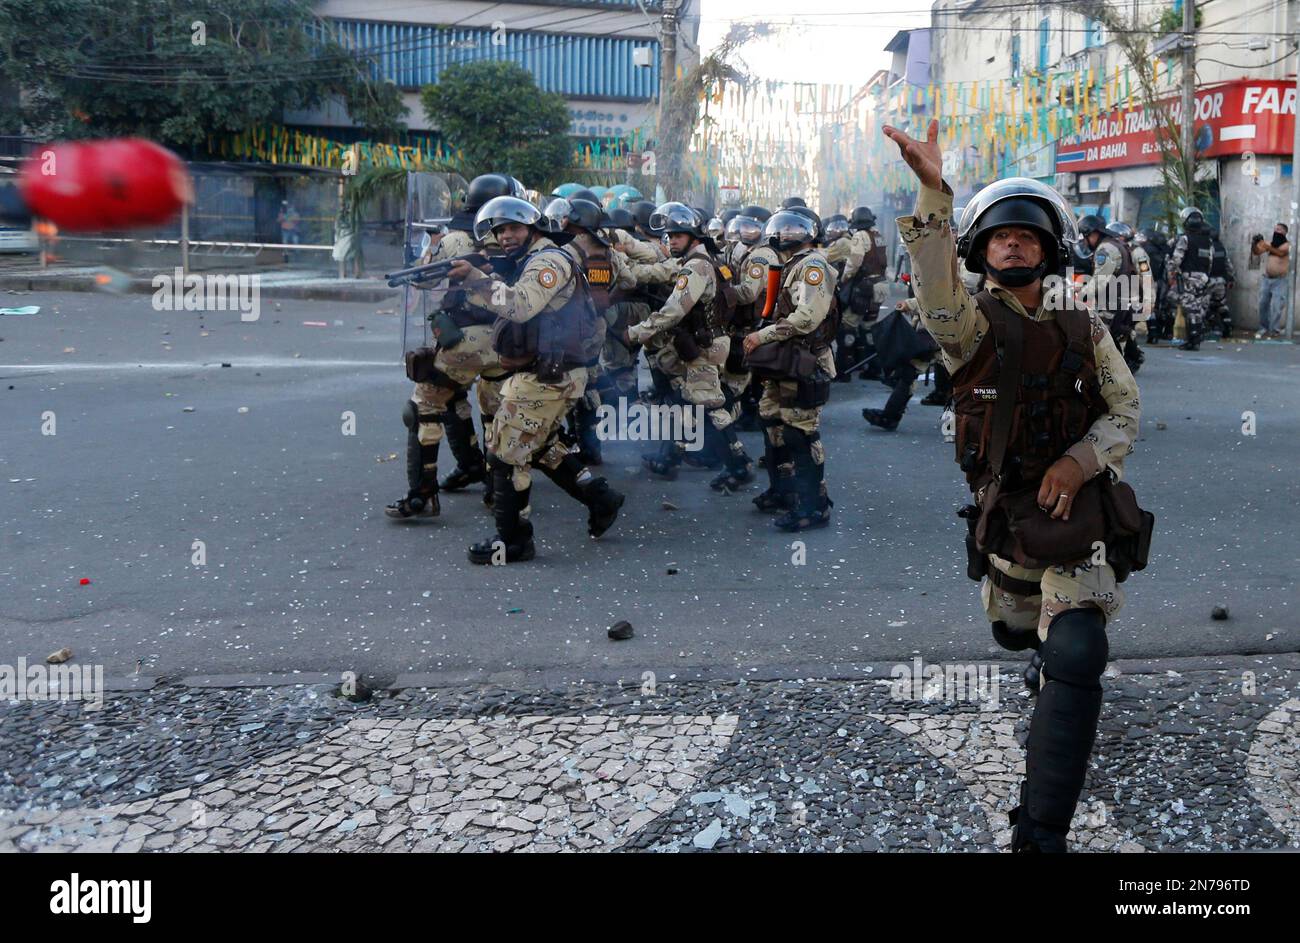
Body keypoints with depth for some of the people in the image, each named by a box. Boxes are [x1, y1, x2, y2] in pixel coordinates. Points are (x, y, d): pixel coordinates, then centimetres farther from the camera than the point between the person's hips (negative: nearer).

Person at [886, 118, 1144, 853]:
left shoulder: (1084, 331, 0)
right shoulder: (974, 325, -8)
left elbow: (1127, 411, -1)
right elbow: (939, 300, -33)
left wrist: (1079, 461, -22)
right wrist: (932, 192, -47)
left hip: (1078, 511, -1)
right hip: (1005, 516, 1)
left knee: (1074, 663, -19)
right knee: (1014, 632, 24)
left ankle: (1042, 833, -15)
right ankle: (1051, 648, 64)